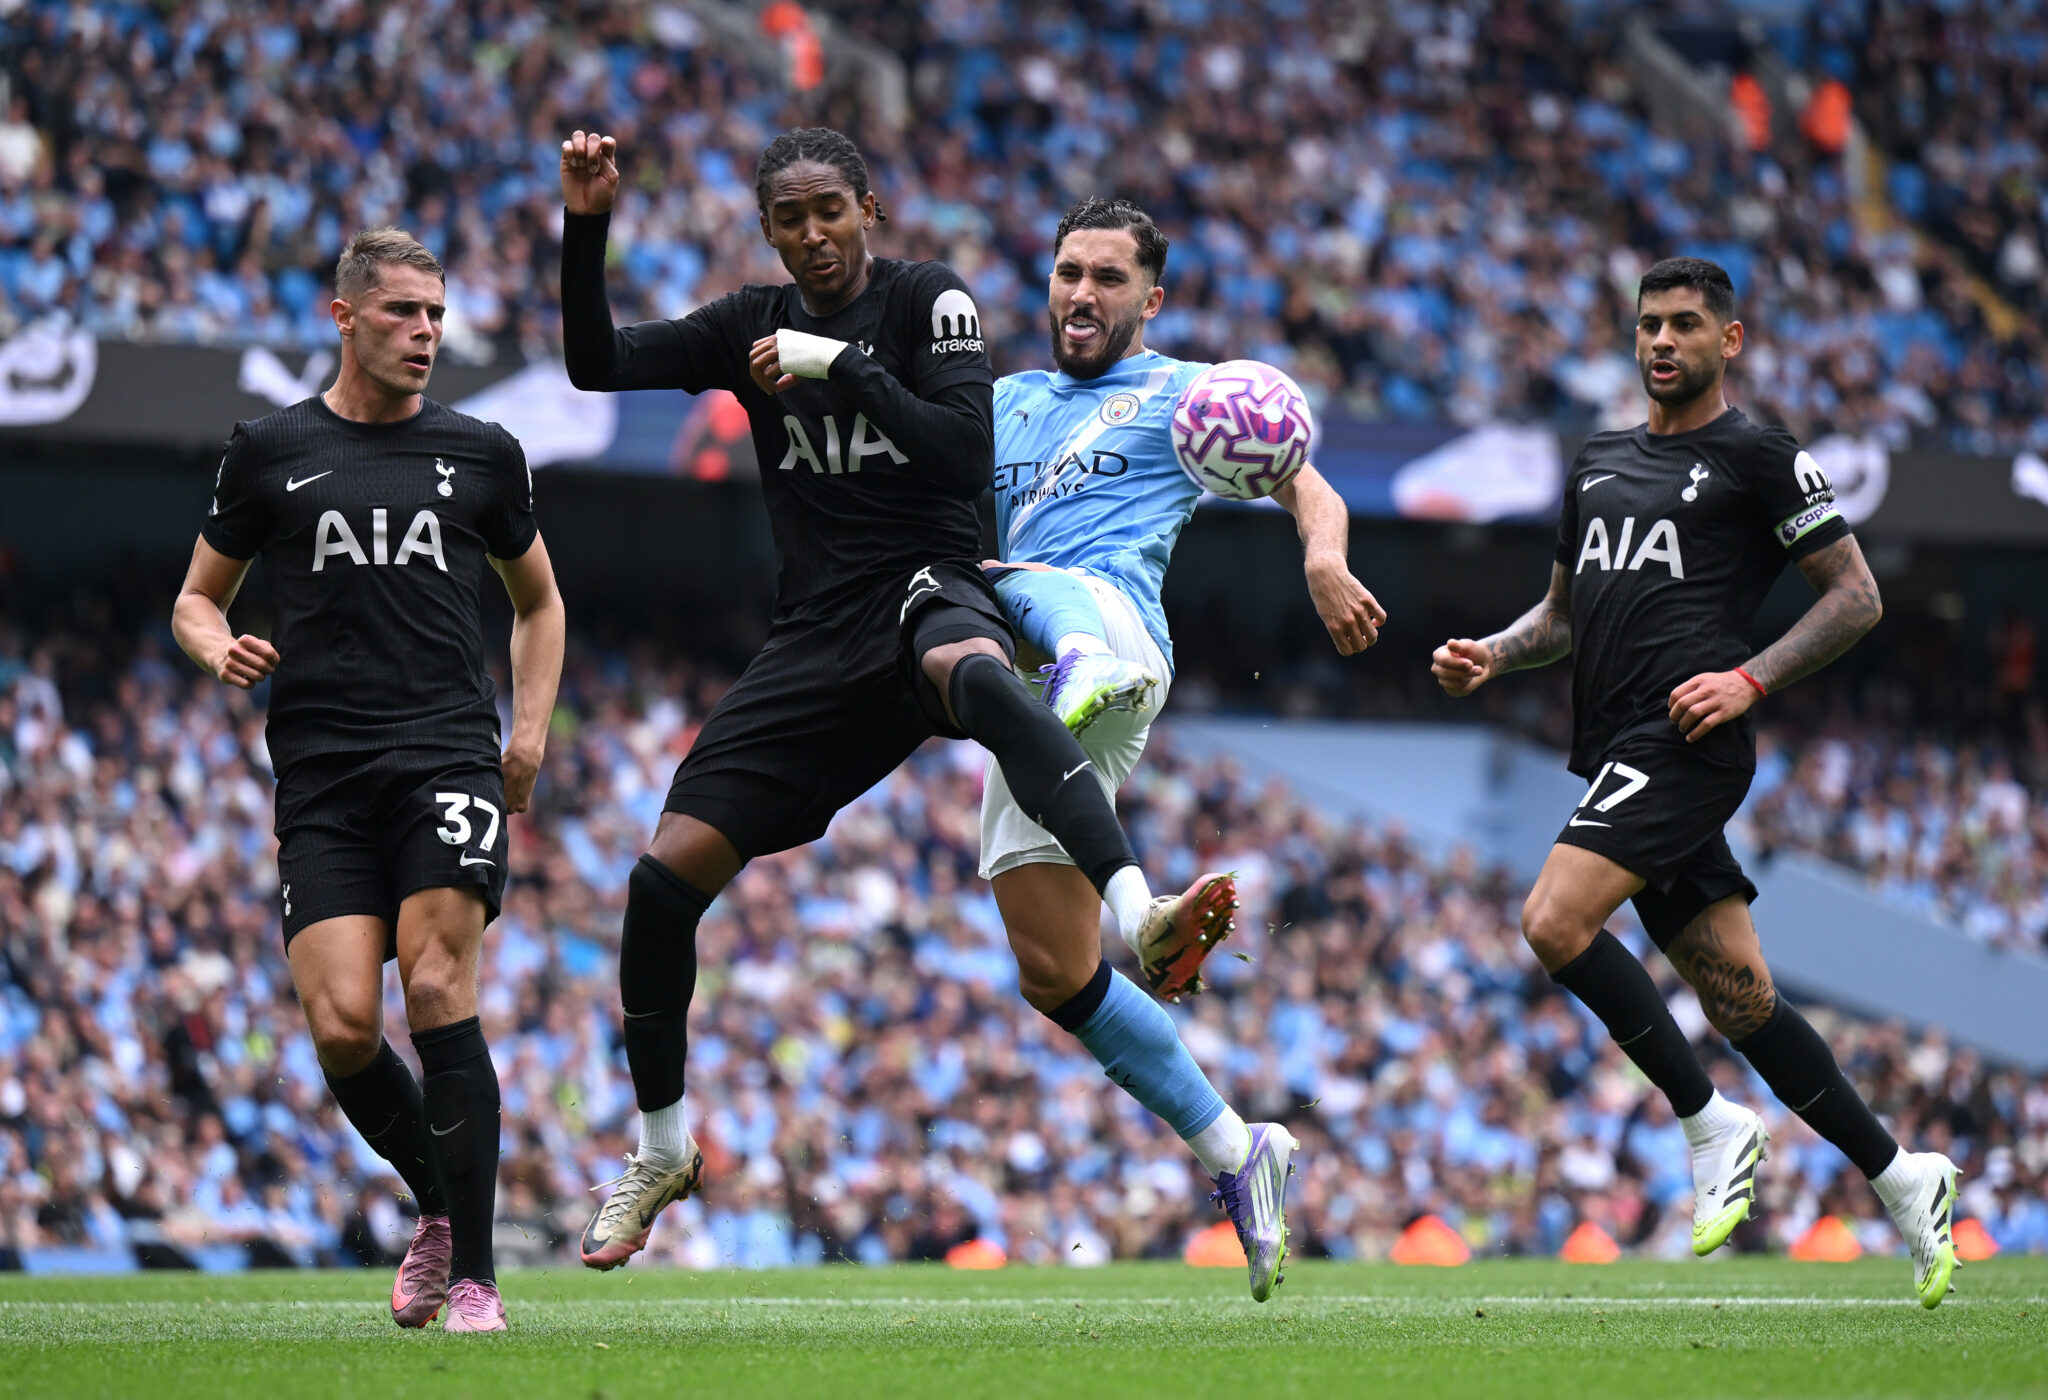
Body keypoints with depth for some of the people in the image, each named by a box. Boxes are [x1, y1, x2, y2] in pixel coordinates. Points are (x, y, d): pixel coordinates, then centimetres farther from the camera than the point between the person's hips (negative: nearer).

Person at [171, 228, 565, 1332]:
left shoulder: (482, 454, 12)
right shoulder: (270, 452, 10)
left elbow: (537, 598, 26)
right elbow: (197, 598, 18)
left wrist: (530, 729, 12)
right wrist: (217, 647, -6)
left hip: (449, 756, -1)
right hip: (321, 776, 1)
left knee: (437, 993, -18)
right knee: (342, 1025, -12)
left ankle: (473, 1281, -13)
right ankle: (441, 1207, 18)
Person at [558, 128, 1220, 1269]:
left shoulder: (929, 301, 0)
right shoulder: (753, 326, 13)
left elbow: (966, 450, -12)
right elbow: (597, 365, 9)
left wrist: (841, 366, -17)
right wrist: (587, 230, -3)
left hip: (929, 588, -5)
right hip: (818, 639, 5)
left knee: (970, 670, -44)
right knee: (664, 878, -5)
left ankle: (1136, 909, -63)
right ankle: (662, 1154, 17)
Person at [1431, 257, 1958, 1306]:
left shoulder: (1758, 456, -1)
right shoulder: (1599, 462, 21)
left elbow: (1855, 596, -2)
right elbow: (1563, 610, 28)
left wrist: (1752, 679, -13)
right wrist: (1491, 655, 8)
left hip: (1686, 741, -7)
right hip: (1623, 755, 7)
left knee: (1555, 921, -22)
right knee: (1736, 994, 5)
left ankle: (1712, 1126, -10)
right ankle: (1899, 1177, 15)